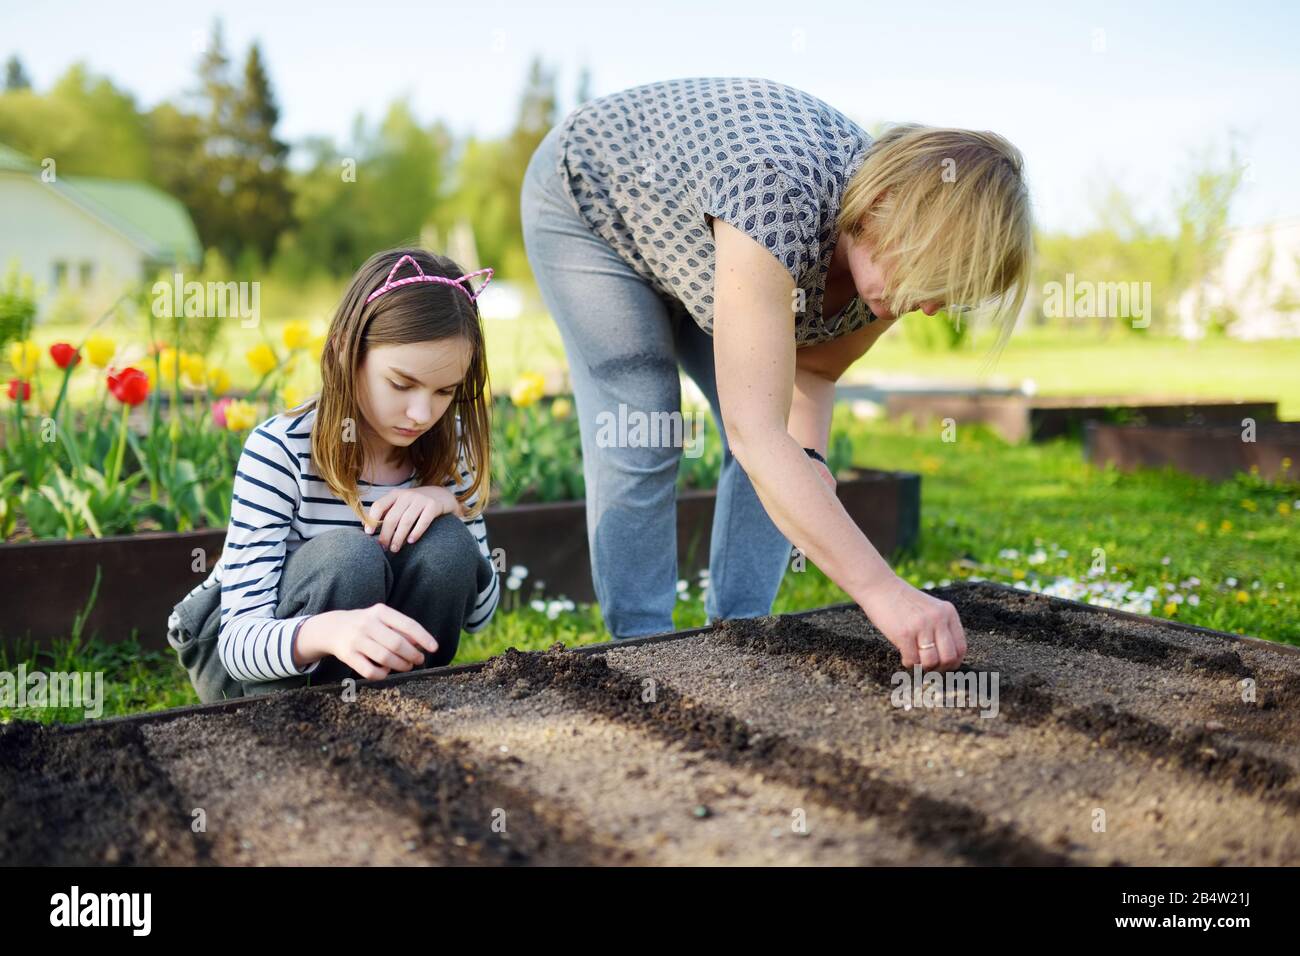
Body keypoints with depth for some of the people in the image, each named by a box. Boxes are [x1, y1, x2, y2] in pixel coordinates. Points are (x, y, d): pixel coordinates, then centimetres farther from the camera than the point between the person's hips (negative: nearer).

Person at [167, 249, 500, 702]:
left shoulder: (450, 445, -10)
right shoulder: (278, 451, -24)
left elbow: (479, 613, -4)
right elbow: (240, 638, -30)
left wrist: (450, 505, -23)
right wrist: (326, 630, -54)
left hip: (363, 675, 4)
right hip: (240, 657, -4)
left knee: (446, 544, -24)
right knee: (348, 556, -33)